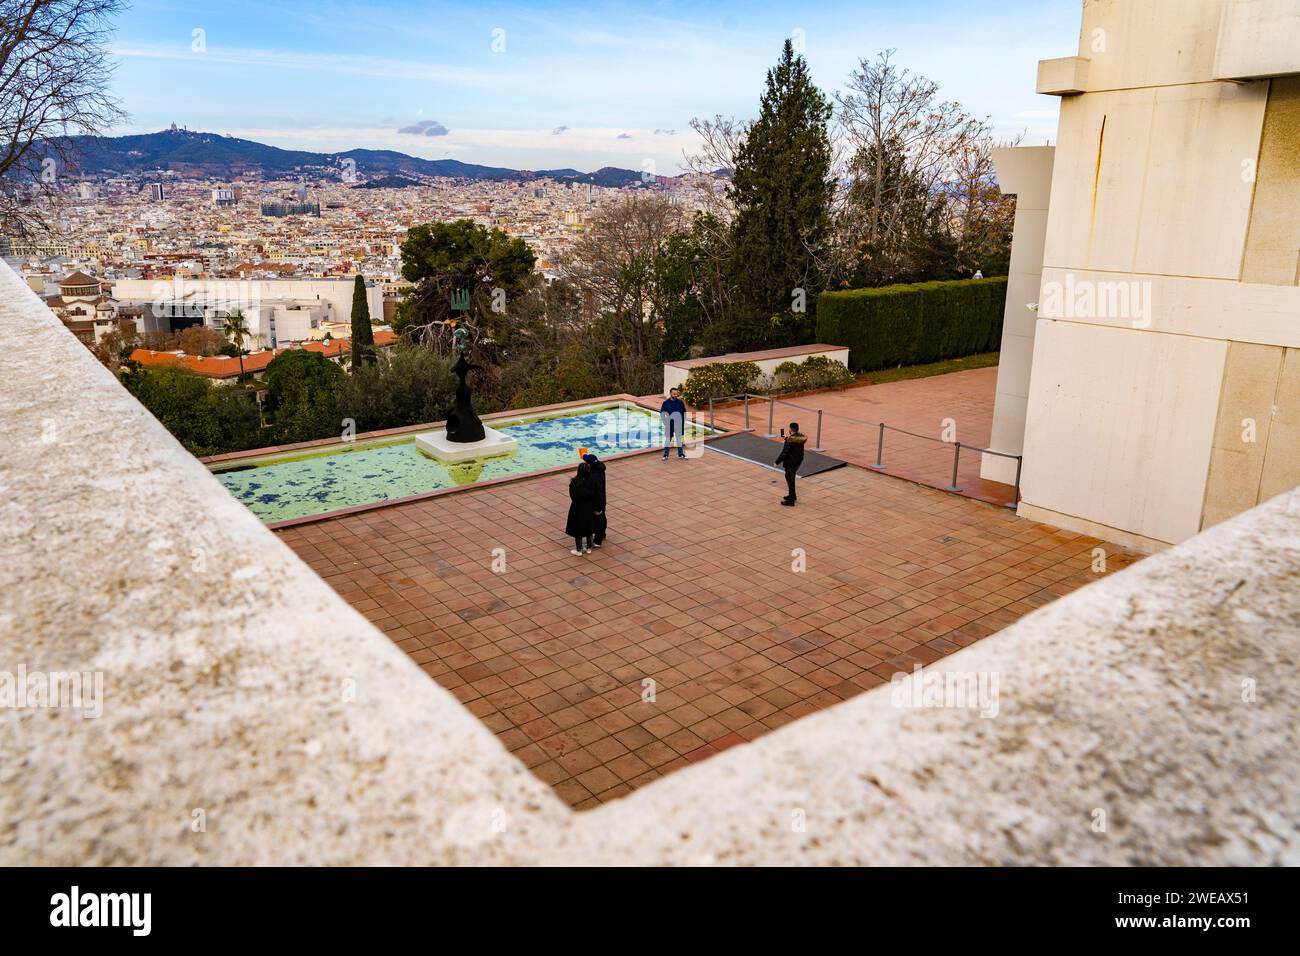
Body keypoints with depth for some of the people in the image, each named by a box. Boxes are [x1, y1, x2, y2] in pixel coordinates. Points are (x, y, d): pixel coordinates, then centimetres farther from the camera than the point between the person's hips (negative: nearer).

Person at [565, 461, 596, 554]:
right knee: (588, 527, 21)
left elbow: (572, 496, -15)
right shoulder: (590, 481, -15)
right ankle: (588, 548, 33)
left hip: (578, 508, -4)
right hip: (588, 508, 4)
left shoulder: (575, 482, -26)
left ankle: (579, 550, 25)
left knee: (577, 529, 13)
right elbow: (593, 495, -8)